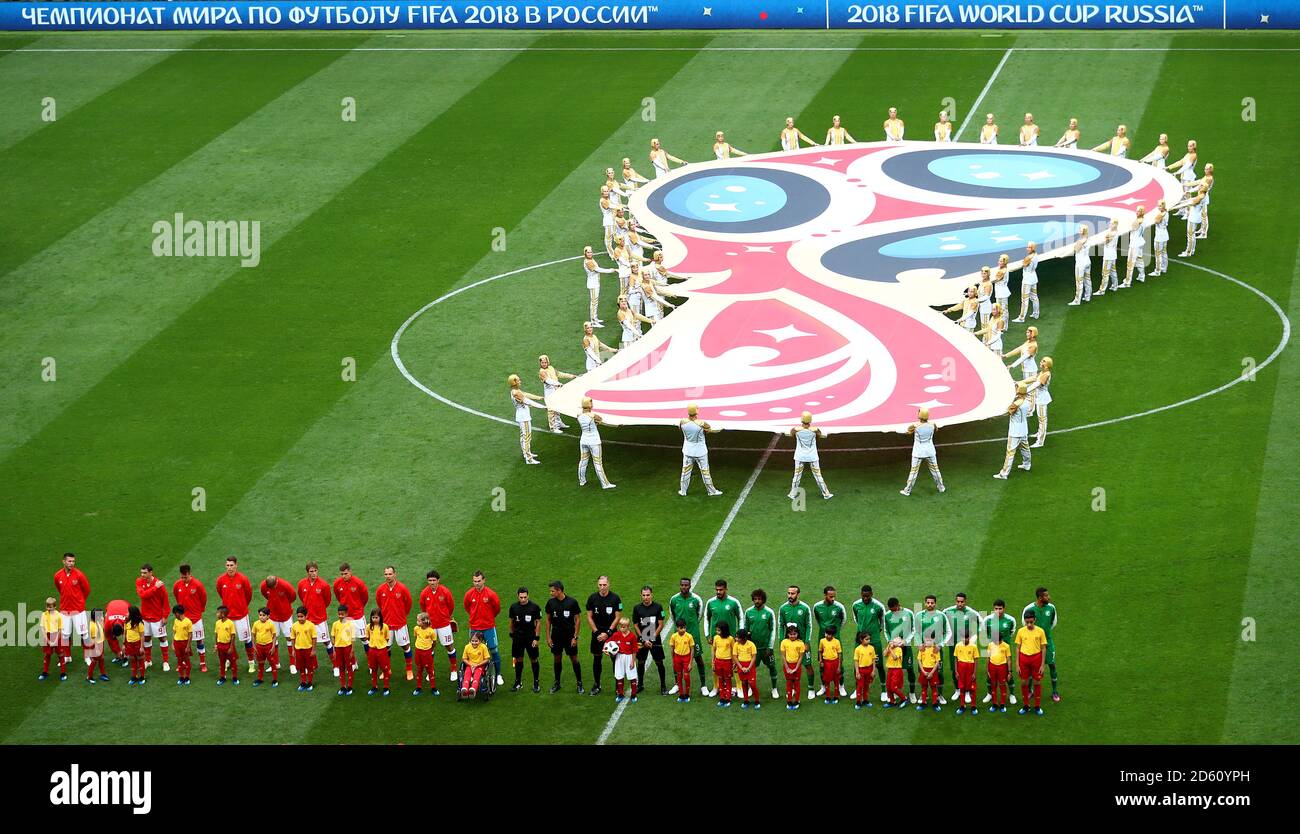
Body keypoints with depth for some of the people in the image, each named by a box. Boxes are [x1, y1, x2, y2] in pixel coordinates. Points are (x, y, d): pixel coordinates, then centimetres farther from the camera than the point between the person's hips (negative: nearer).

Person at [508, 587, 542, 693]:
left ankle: (536, 683, 11)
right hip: (518, 637, 3)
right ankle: (518, 682, 18)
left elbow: (538, 622, -4)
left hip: (530, 637, -3)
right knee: (518, 659, 7)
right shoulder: (514, 607, 2)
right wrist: (512, 635, 12)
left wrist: (537, 638, -7)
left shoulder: (534, 607, -7)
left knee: (533, 660, 1)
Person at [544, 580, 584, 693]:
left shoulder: (572, 602, -11)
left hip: (569, 635, -3)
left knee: (574, 659, 1)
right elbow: (548, 620, 7)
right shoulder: (551, 603, -2)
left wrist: (575, 637, -8)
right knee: (556, 659, 9)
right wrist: (548, 637, 4)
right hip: (556, 635, 3)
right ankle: (557, 683, 22)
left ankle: (579, 683, 12)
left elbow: (578, 620, -5)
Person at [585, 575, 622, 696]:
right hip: (597, 632, 2)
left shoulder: (615, 598, -6)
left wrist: (608, 633, -11)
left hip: (611, 632, -2)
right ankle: (596, 685, 16)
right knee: (597, 658, 6)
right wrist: (597, 633, -6)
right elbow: (589, 617, 3)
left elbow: (617, 617, -4)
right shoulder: (592, 598, -1)